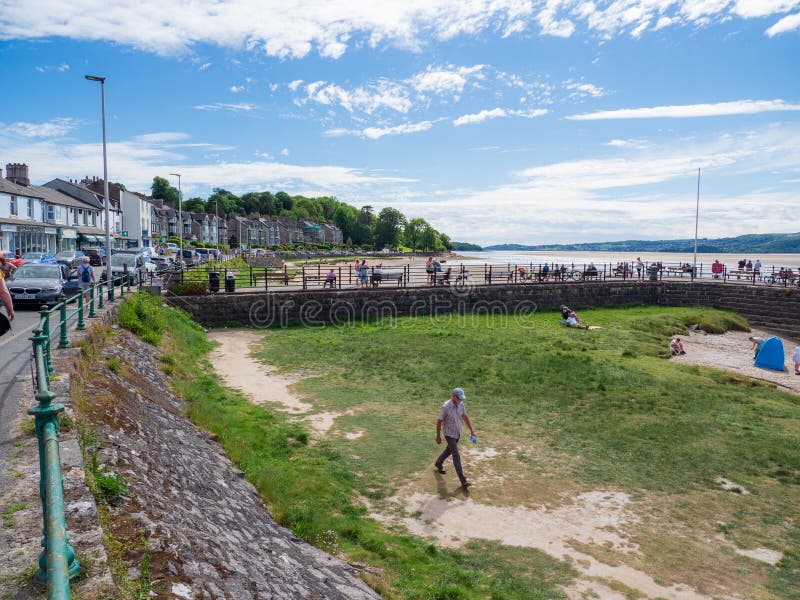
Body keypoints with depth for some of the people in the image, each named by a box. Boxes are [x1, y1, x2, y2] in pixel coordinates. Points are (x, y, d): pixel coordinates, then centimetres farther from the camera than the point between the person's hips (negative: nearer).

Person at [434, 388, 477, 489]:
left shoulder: (461, 404, -7)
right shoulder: (446, 407, -26)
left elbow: (465, 417, 4)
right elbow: (439, 421, -16)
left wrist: (472, 430, -4)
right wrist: (438, 436, -9)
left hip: (457, 433, 7)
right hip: (449, 434, -7)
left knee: (449, 450, 26)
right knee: (456, 456, -10)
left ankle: (438, 463, 52)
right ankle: (463, 481, -7)